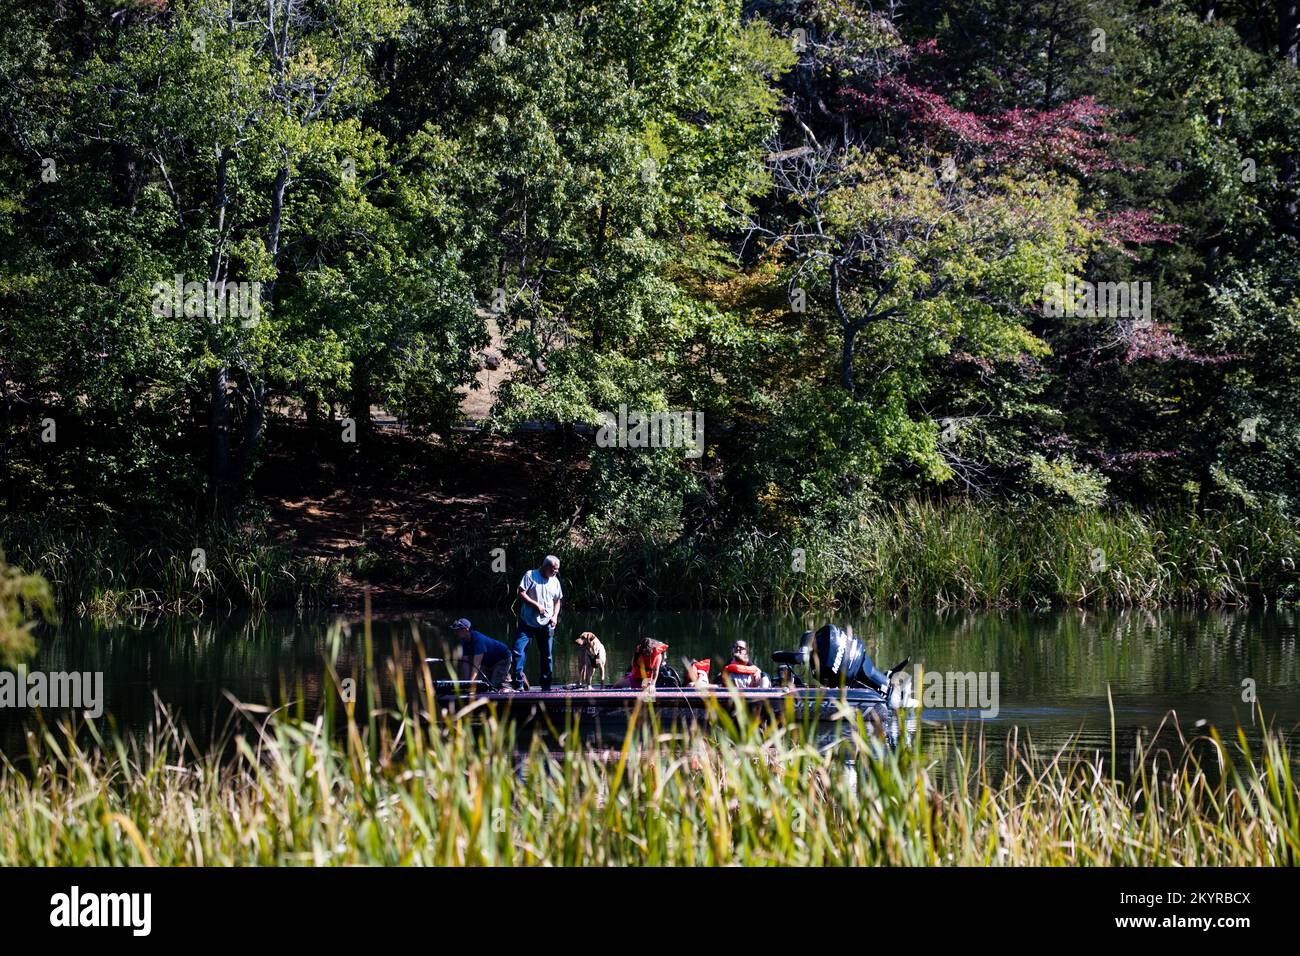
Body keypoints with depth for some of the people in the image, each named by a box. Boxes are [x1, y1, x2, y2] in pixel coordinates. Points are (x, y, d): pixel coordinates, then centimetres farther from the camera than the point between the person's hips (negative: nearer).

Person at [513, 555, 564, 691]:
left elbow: (557, 601, 18)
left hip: (546, 624, 4)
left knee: (546, 655, 7)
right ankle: (518, 684, -8)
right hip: (527, 622, -4)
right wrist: (536, 605, -17)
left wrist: (555, 616, 2)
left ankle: (546, 684, 16)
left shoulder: (555, 581, 9)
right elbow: (521, 593, -10)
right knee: (518, 650, -12)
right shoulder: (530, 576, -6)